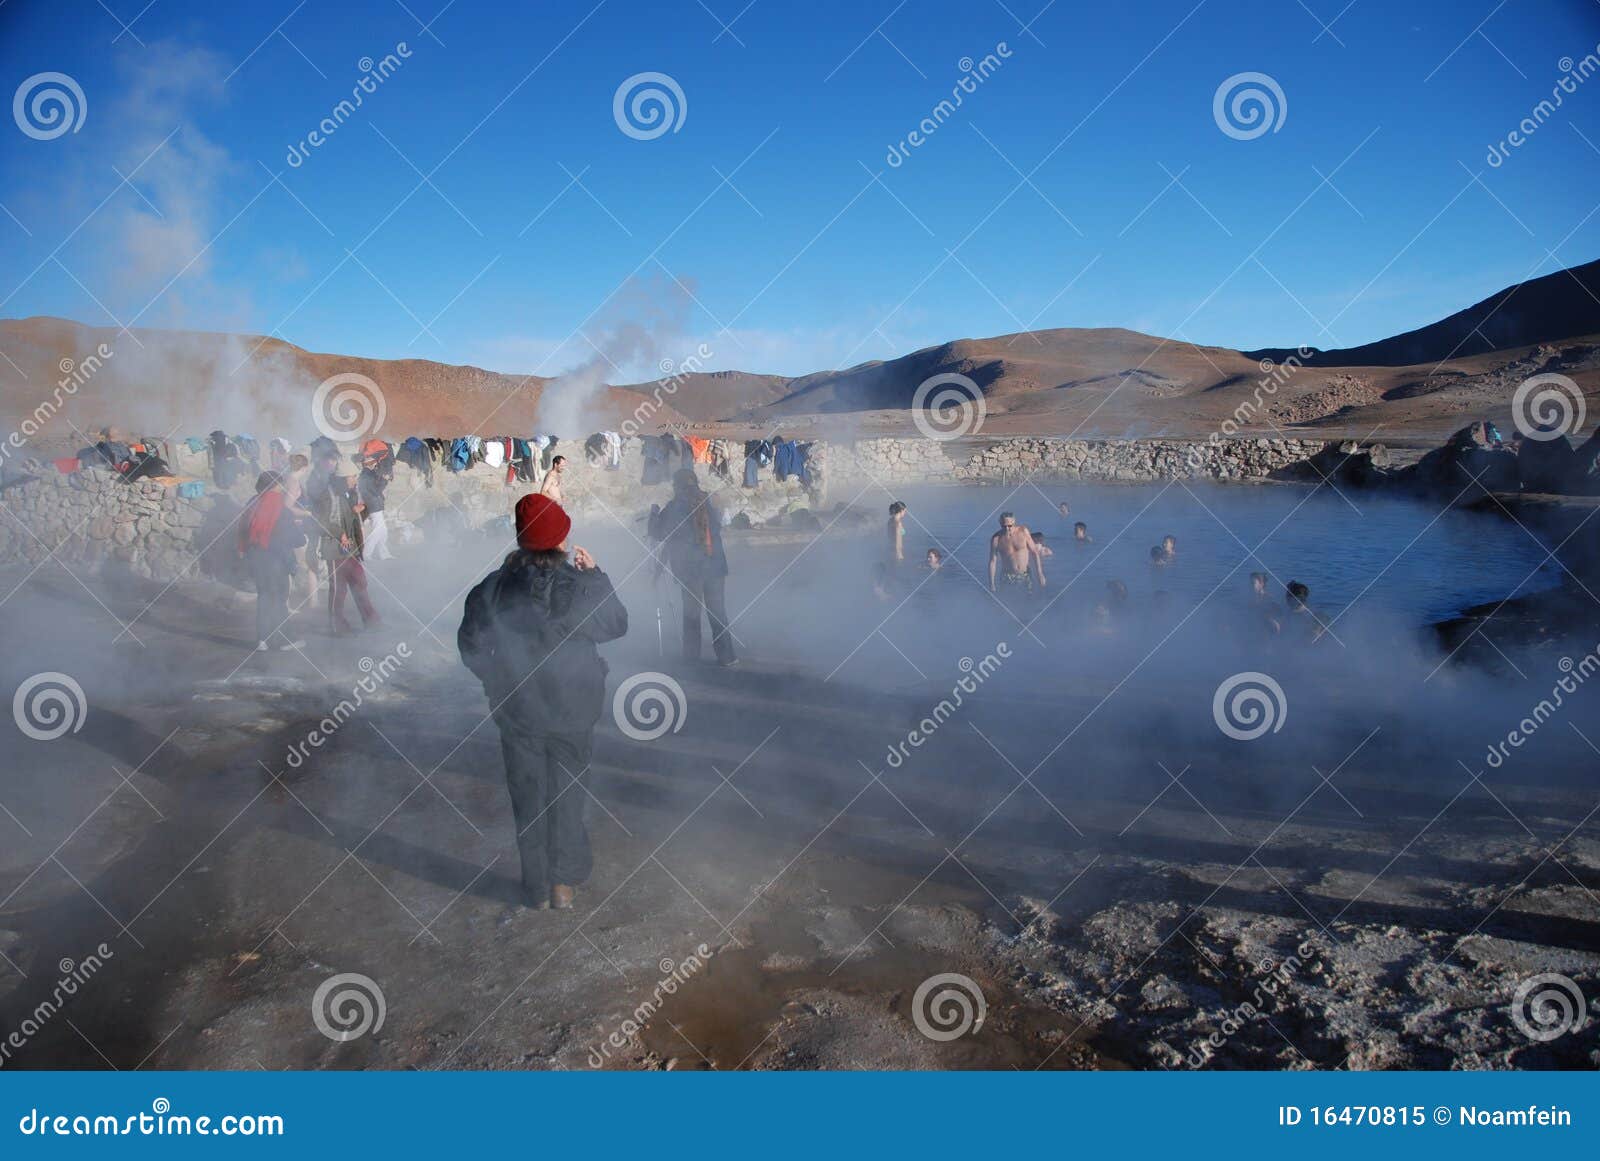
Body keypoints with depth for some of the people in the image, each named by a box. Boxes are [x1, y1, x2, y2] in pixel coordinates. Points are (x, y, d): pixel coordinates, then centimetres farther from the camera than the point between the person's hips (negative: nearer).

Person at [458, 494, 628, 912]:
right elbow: (617, 624, -2)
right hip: (573, 709, -1)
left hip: (516, 710, 1)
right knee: (567, 795, 17)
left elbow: (470, 645, -2)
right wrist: (596, 575, 3)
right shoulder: (580, 587, -18)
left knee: (528, 798, 15)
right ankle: (564, 883, 25)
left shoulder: (493, 588, -12)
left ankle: (537, 888, 25)